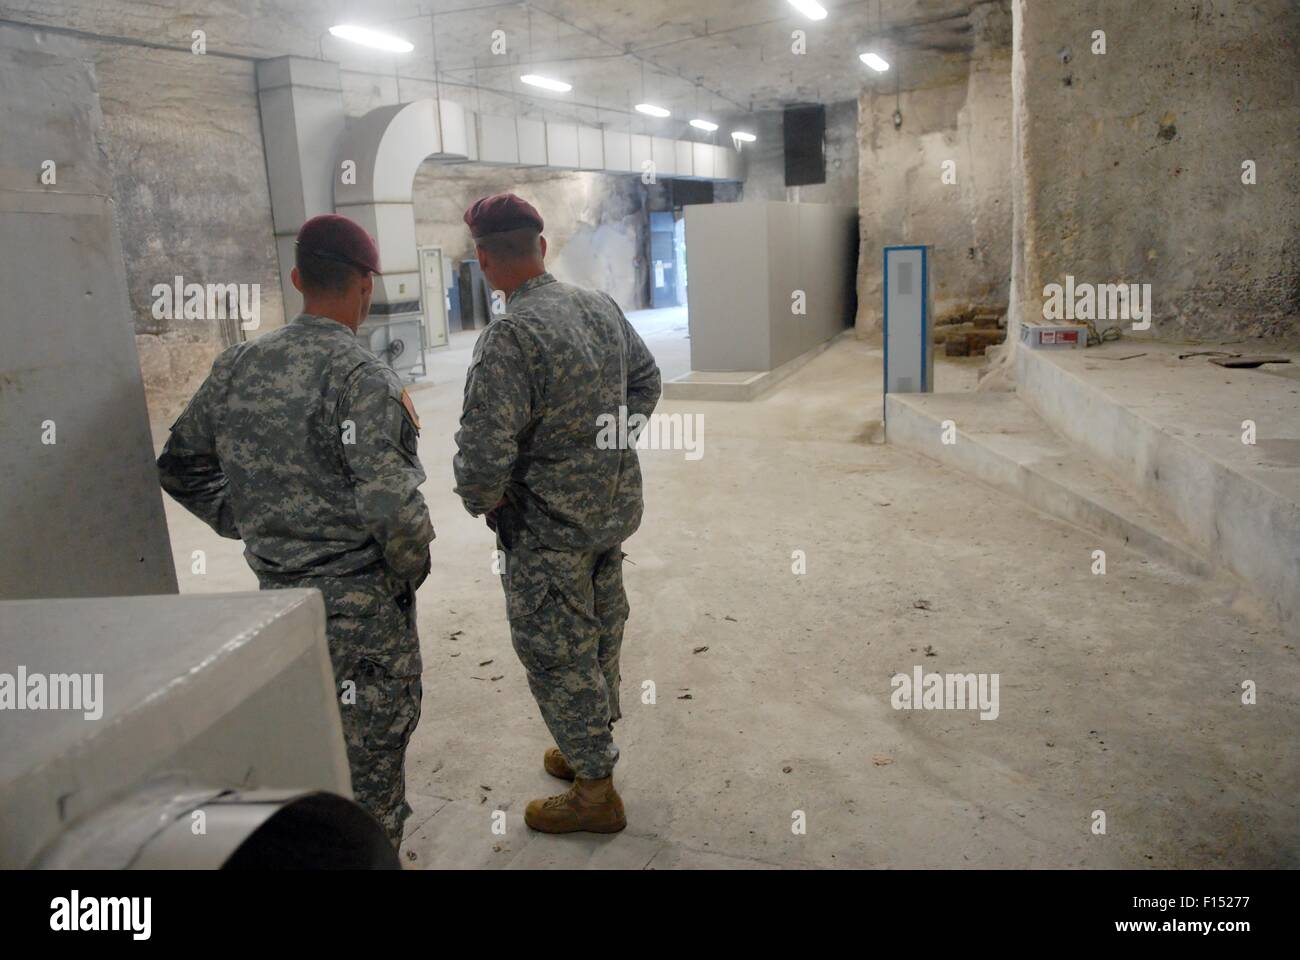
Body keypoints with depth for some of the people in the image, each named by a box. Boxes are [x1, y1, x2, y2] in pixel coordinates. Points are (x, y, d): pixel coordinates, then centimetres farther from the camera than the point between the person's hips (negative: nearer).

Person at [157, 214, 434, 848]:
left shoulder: (237, 366, 4)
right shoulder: (361, 376, -19)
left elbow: (180, 466, 14)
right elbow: (390, 504, -27)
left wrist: (253, 528, 15)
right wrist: (411, 569, -8)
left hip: (276, 595, 7)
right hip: (363, 606, -7)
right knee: (368, 774, 8)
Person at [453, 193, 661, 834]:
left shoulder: (509, 337, -25)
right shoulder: (602, 307, 0)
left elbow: (484, 453, -28)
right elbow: (646, 383, 13)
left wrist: (483, 501, -8)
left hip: (548, 527, -8)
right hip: (614, 509, 8)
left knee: (556, 655, 8)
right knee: (599, 638, 22)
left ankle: (596, 791, 22)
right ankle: (589, 749, 42)